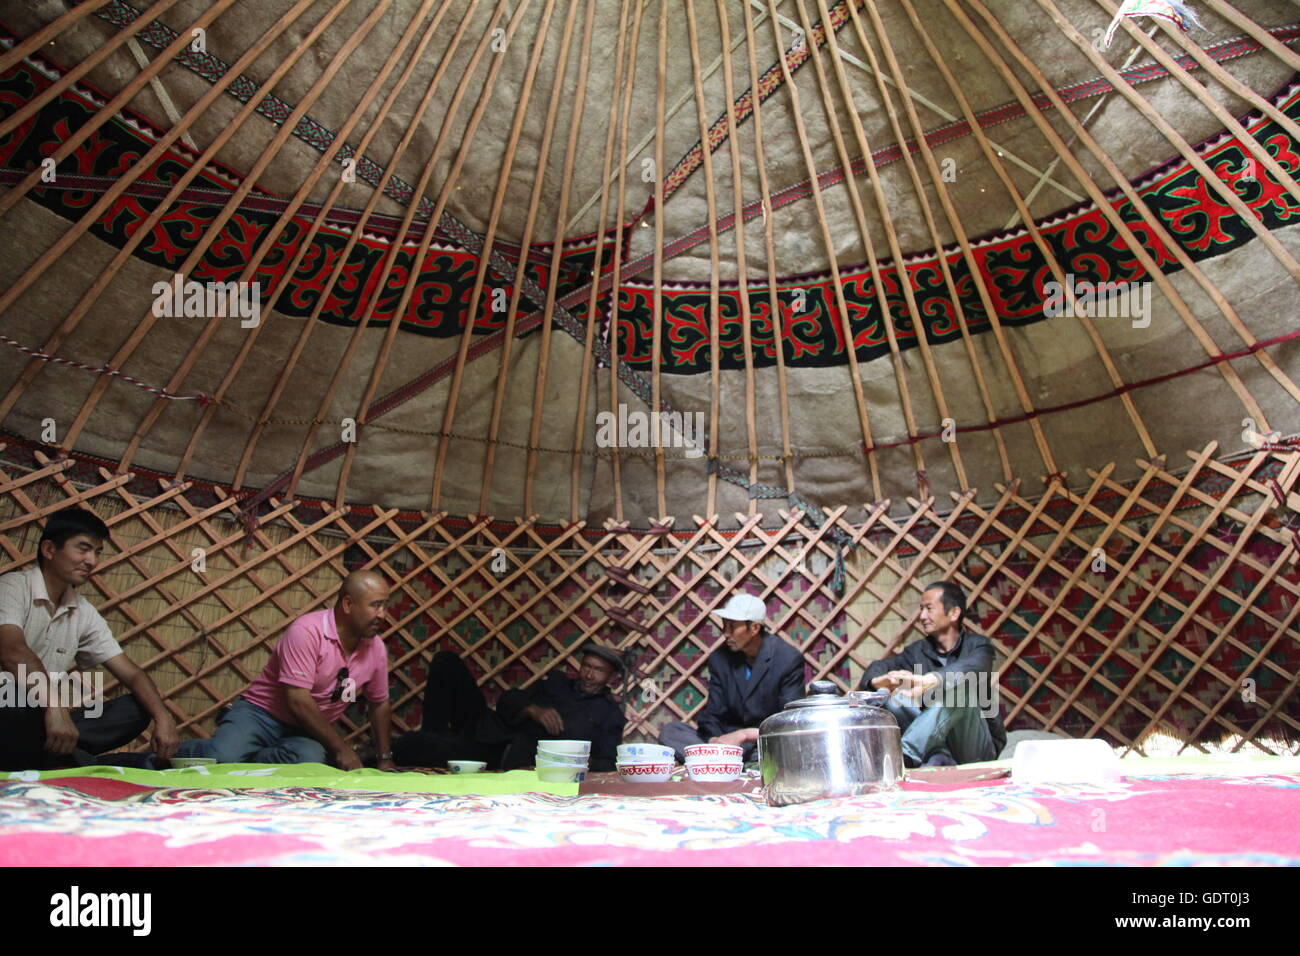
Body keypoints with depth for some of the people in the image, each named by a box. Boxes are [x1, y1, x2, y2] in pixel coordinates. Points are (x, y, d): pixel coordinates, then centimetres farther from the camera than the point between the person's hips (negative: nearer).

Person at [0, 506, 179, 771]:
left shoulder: (85, 613, 10)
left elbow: (131, 673, 5)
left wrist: (162, 717, -13)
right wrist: (54, 705, -42)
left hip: (47, 719, 7)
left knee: (136, 709, -7)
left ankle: (37, 757, -22)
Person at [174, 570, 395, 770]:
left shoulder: (376, 648, -1)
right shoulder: (307, 631, -20)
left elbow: (380, 704, 13)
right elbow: (298, 700, -25)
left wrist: (385, 759, 11)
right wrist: (340, 748, -21)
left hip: (308, 733, 4)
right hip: (262, 714, -3)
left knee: (311, 760, -32)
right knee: (223, 758, -30)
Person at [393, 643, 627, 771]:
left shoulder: (610, 714, 8)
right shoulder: (557, 681, 20)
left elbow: (608, 764, -1)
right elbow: (507, 701, 12)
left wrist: (583, 763, -23)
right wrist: (533, 710, -9)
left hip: (519, 757, -6)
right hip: (491, 730, 6)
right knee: (446, 662, -1)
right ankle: (434, 736, -5)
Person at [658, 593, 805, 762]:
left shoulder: (789, 659, -9)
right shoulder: (720, 658, 3)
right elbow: (713, 715, 2)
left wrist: (746, 734, -26)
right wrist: (713, 740, -22)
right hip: (731, 738, 4)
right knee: (670, 731, -15)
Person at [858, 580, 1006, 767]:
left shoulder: (978, 645, -2)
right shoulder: (917, 651, 11)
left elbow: (972, 668, -28)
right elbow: (880, 666, -6)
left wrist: (929, 680, -49)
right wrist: (878, 680, -34)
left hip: (979, 748, -3)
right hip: (936, 742, 4)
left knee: (961, 688, -31)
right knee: (888, 695, -17)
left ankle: (905, 755, -43)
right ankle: (938, 758, -34)